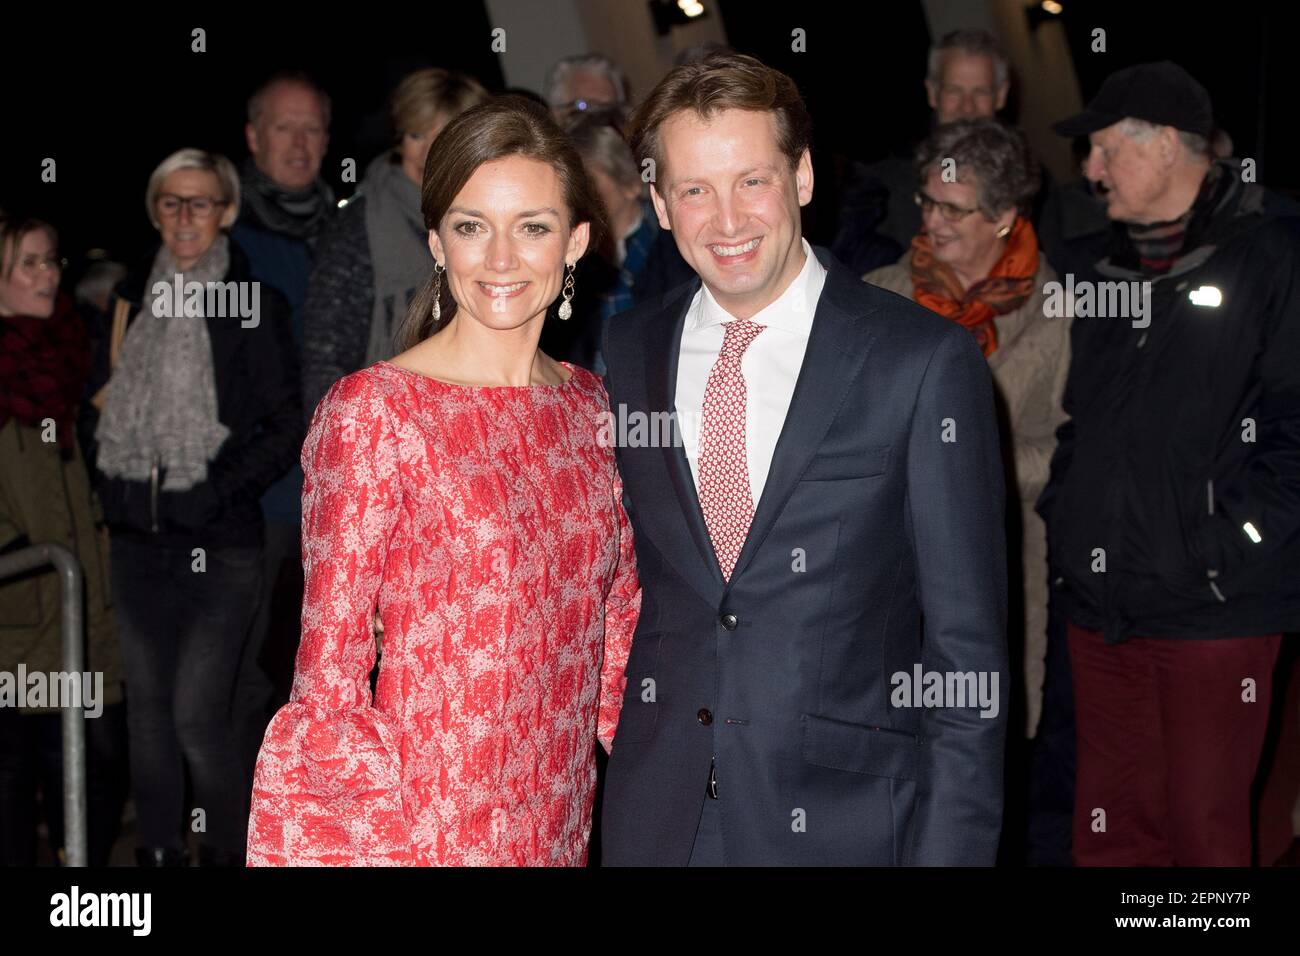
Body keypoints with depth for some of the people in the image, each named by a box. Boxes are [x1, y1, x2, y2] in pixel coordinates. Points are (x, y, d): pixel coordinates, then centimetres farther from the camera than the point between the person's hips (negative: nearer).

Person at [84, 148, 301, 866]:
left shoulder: (253, 305, -6)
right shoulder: (132, 298, 10)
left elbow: (287, 426, -6)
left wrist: (218, 491, -12)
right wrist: (112, 490, 8)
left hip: (218, 544, -5)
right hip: (136, 539, 6)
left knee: (197, 716, -8)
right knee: (147, 708, 12)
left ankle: (228, 853, 10)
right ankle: (157, 850, 24)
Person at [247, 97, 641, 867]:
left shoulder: (587, 402, 4)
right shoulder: (371, 412, -12)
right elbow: (328, 669, -11)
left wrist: (622, 735, 5)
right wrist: (397, 835, -13)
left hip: (560, 822, 5)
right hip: (417, 828, -5)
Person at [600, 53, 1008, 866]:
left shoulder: (924, 361, -9)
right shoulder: (626, 353, 4)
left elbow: (968, 642, -8)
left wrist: (953, 844, -12)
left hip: (844, 822, -3)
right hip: (655, 821, 4)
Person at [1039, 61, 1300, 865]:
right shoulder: (1112, 271, 16)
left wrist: (1230, 548, -15)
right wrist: (1064, 518, 10)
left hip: (1213, 613, -6)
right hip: (1102, 606, 6)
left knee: (1207, 827, 1)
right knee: (1111, 826, 12)